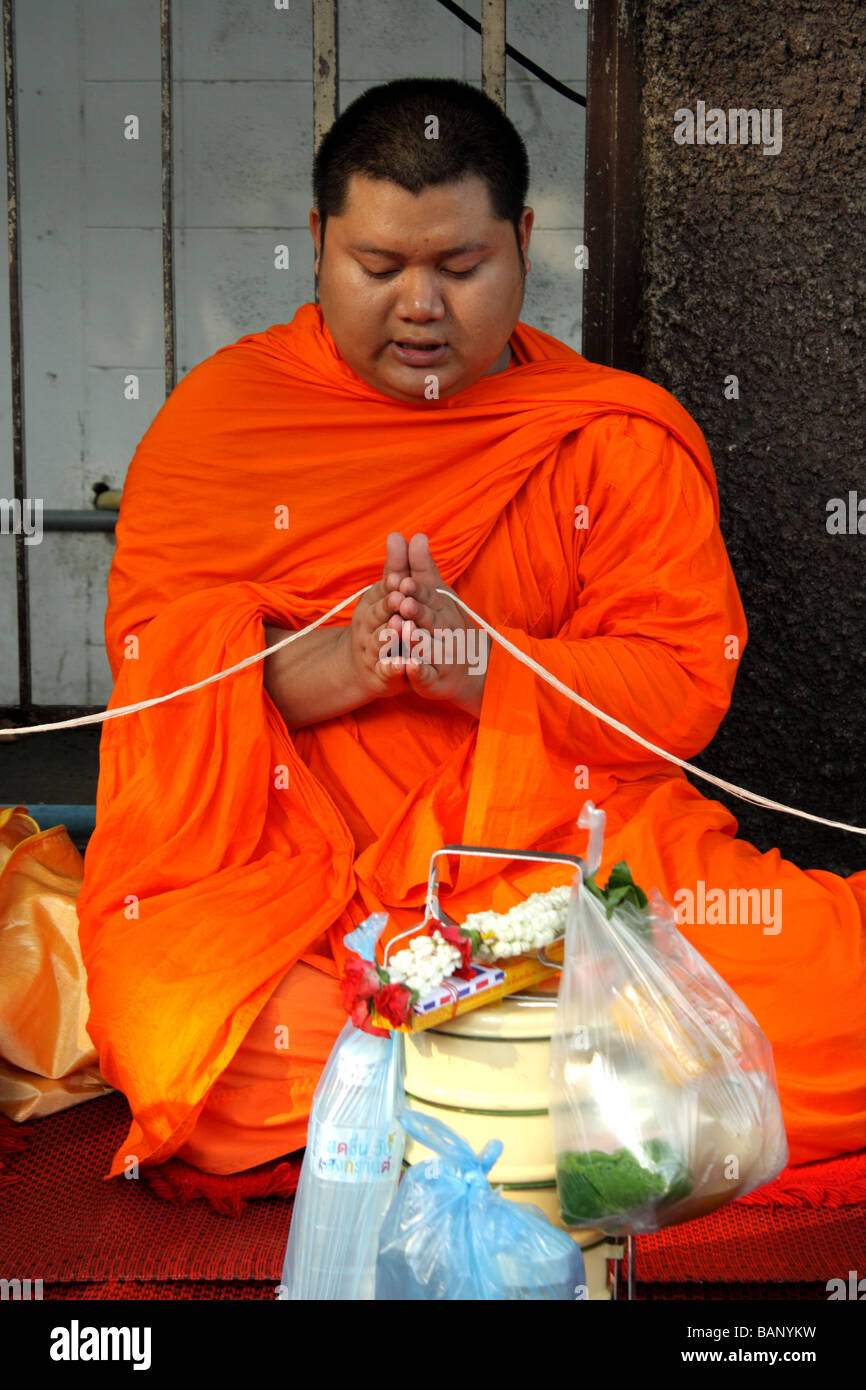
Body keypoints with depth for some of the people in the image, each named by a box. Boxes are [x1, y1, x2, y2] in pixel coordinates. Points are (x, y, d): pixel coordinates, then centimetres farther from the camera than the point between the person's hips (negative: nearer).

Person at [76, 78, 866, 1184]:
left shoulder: (619, 436, 4)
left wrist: (477, 665, -19)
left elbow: (686, 684, -2)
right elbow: (146, 643, 1)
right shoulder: (222, 407, 6)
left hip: (560, 830, 0)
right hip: (280, 838, 1)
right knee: (177, 1035, -30)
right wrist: (323, 665, -19)